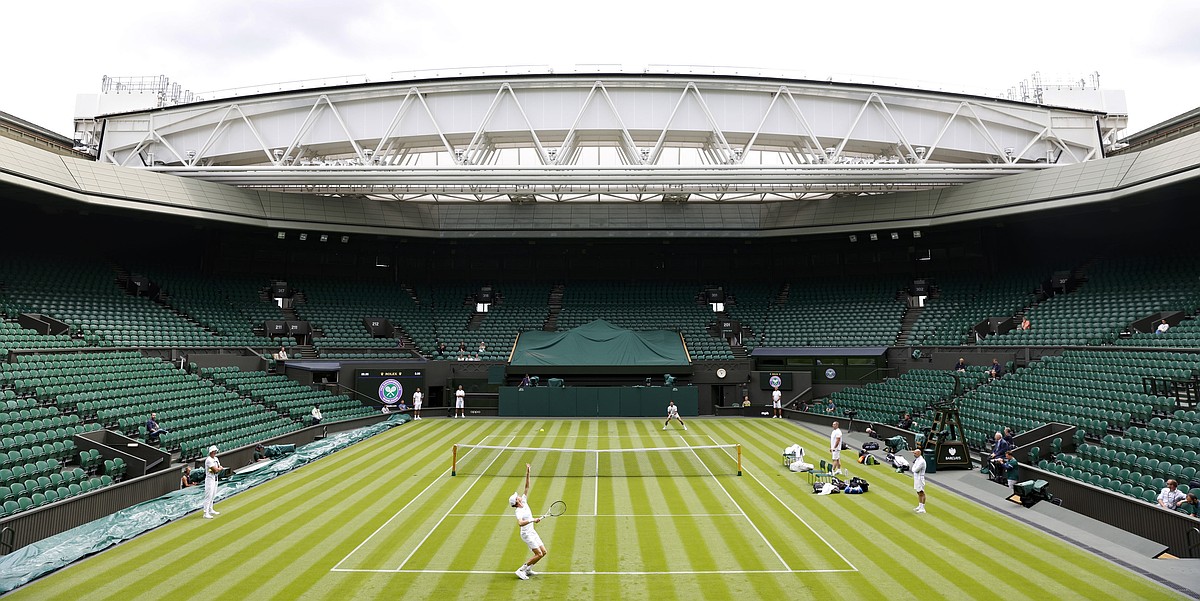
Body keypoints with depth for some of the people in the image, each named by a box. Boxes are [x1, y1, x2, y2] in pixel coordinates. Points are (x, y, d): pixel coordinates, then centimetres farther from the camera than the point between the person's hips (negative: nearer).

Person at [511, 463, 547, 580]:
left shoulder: (524, 502, 4)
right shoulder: (519, 511, -19)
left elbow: (527, 487, 5)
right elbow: (520, 523, -37)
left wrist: (528, 472, -1)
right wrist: (533, 520, -40)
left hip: (532, 532, 9)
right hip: (526, 534, -9)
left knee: (543, 552, 7)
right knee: (539, 554, -12)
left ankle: (528, 569, 17)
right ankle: (521, 570, -6)